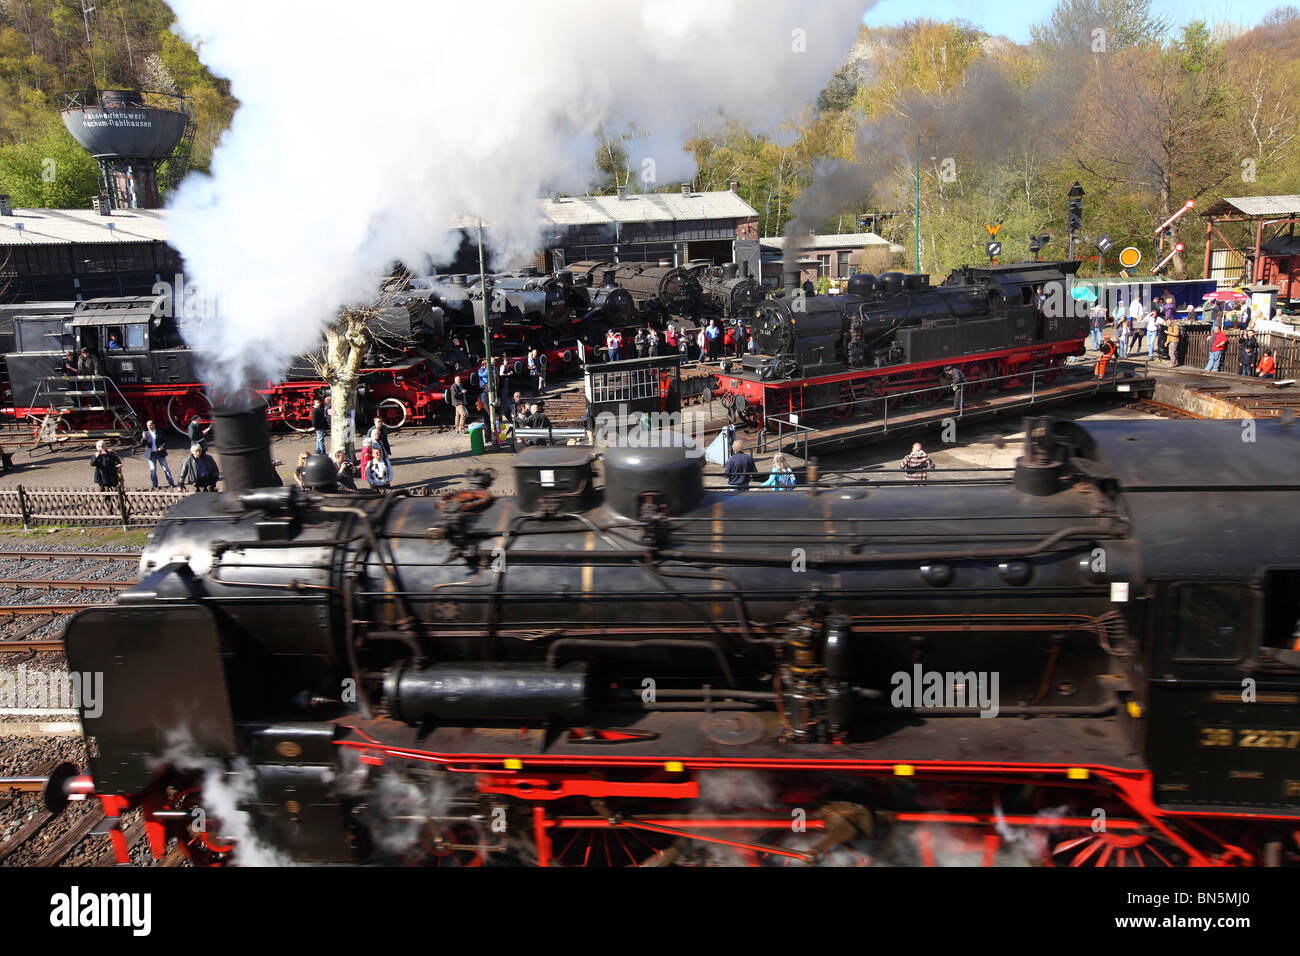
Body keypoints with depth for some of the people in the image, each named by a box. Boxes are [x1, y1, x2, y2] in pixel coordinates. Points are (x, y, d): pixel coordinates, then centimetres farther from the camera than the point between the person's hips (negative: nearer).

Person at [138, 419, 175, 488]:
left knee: (165, 468, 2)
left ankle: (171, 483, 9)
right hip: (151, 454, 1)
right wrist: (143, 438, -17)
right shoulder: (146, 434, 3)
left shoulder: (160, 433, 2)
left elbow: (165, 441, 5)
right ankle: (155, 486, 12)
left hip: (160, 453, -1)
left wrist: (163, 446, -16)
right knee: (152, 470, 1)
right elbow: (142, 445, 1)